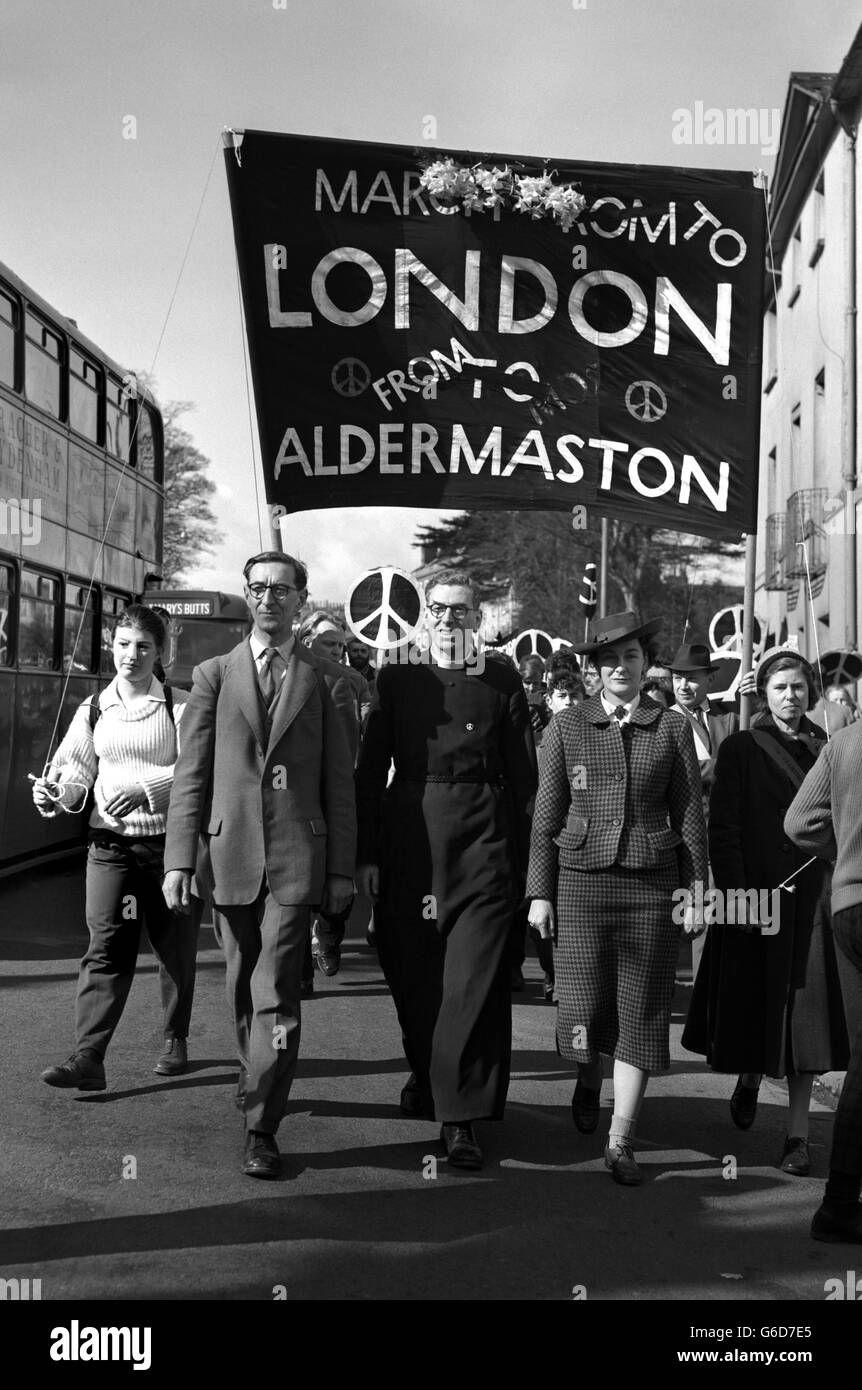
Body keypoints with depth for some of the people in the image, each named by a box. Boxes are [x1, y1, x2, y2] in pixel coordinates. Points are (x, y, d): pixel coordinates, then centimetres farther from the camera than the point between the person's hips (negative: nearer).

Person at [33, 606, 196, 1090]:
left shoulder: (180, 707, -1)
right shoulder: (94, 710, 10)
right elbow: (76, 768, 8)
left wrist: (146, 788, -25)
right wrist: (55, 792, -13)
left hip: (169, 838, -1)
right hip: (111, 843, 2)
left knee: (176, 947, 9)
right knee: (107, 947, -7)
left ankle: (176, 1040, 28)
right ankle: (89, 1056, -9)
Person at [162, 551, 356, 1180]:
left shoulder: (326, 680, 6)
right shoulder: (214, 675, 9)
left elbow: (340, 781, 6)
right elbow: (191, 774, 5)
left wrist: (343, 869, 2)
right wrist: (179, 859, -2)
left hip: (298, 855, -2)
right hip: (231, 851, 2)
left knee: (277, 992, -8)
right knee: (244, 987, 13)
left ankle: (262, 1128, -2)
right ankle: (258, 1081, 35)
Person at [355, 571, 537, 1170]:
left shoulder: (504, 683, 6)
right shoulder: (397, 679, 8)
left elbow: (524, 776, 5)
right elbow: (370, 769, 6)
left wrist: (521, 858, -1)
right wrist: (366, 853, 0)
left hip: (484, 840, -2)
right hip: (409, 836, 2)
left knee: (474, 979, -7)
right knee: (412, 974, 12)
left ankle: (461, 1115, -2)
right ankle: (426, 1072, 38)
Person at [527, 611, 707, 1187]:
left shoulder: (672, 728, 5)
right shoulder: (566, 727, 4)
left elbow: (690, 815, 8)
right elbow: (546, 816, 5)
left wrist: (695, 889, 4)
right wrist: (540, 892, 2)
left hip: (652, 883, 1)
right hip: (581, 879, 0)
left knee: (641, 1011, 0)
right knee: (585, 1005, 0)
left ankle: (621, 1142, 9)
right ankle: (588, 1082, 35)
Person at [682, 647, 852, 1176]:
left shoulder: (826, 750, 11)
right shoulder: (741, 749, 2)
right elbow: (723, 826, -4)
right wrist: (736, 891, -14)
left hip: (813, 894, 2)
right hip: (755, 890, -2)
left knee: (805, 1008, 0)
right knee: (753, 998, 6)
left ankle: (798, 1133, 5)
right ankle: (749, 1078, 37)